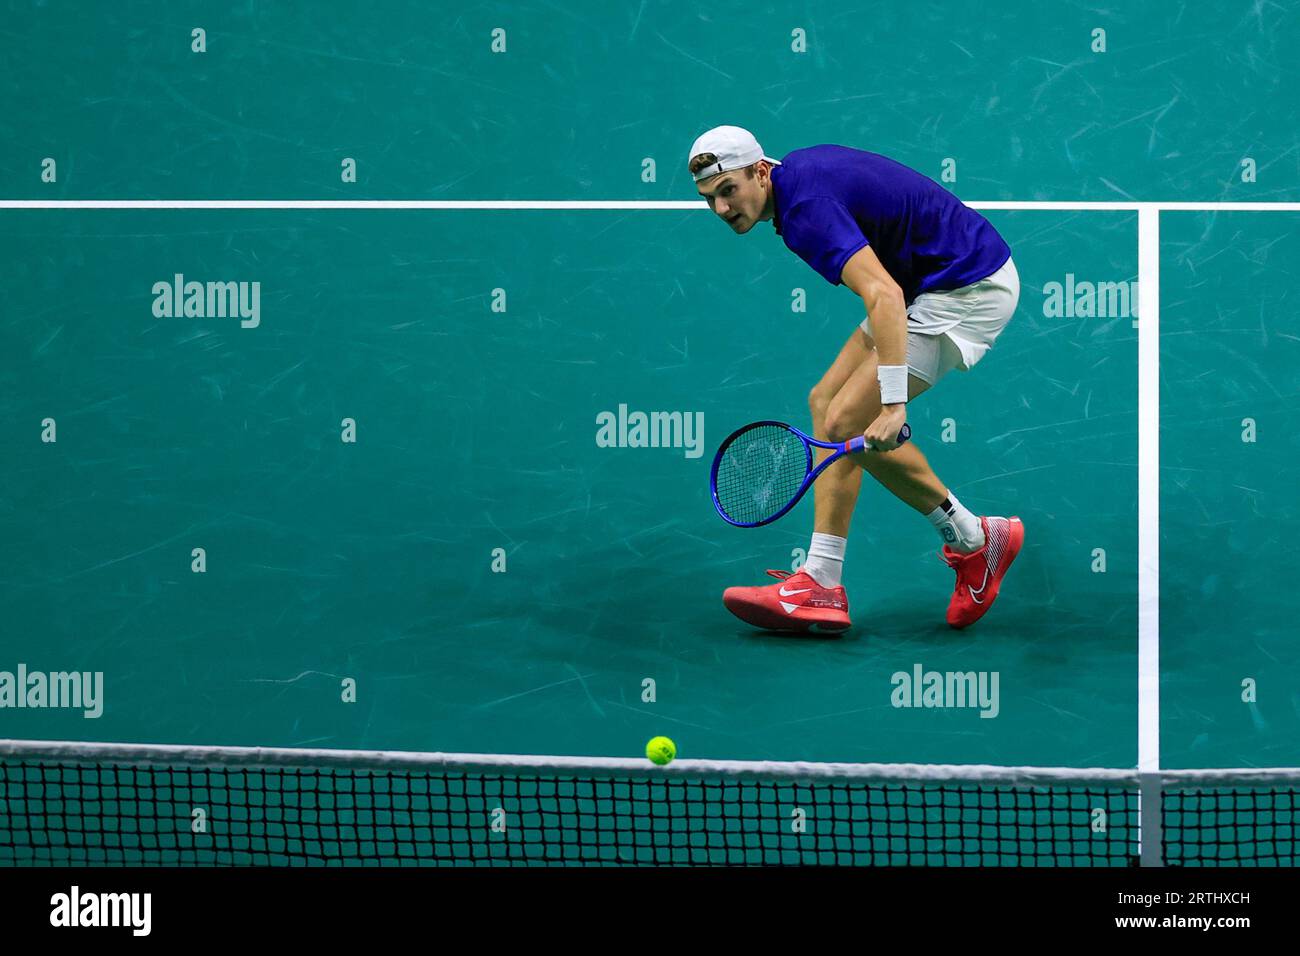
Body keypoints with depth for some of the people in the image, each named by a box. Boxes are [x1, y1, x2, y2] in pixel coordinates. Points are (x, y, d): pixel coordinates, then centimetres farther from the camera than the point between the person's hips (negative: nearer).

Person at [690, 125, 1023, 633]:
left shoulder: (806, 206, -24)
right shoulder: (801, 169, 8)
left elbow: (884, 296, -35)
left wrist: (893, 403, -40)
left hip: (972, 287, -11)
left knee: (847, 421, -14)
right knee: (825, 403, 5)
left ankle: (974, 542, 2)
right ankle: (821, 583, 1)